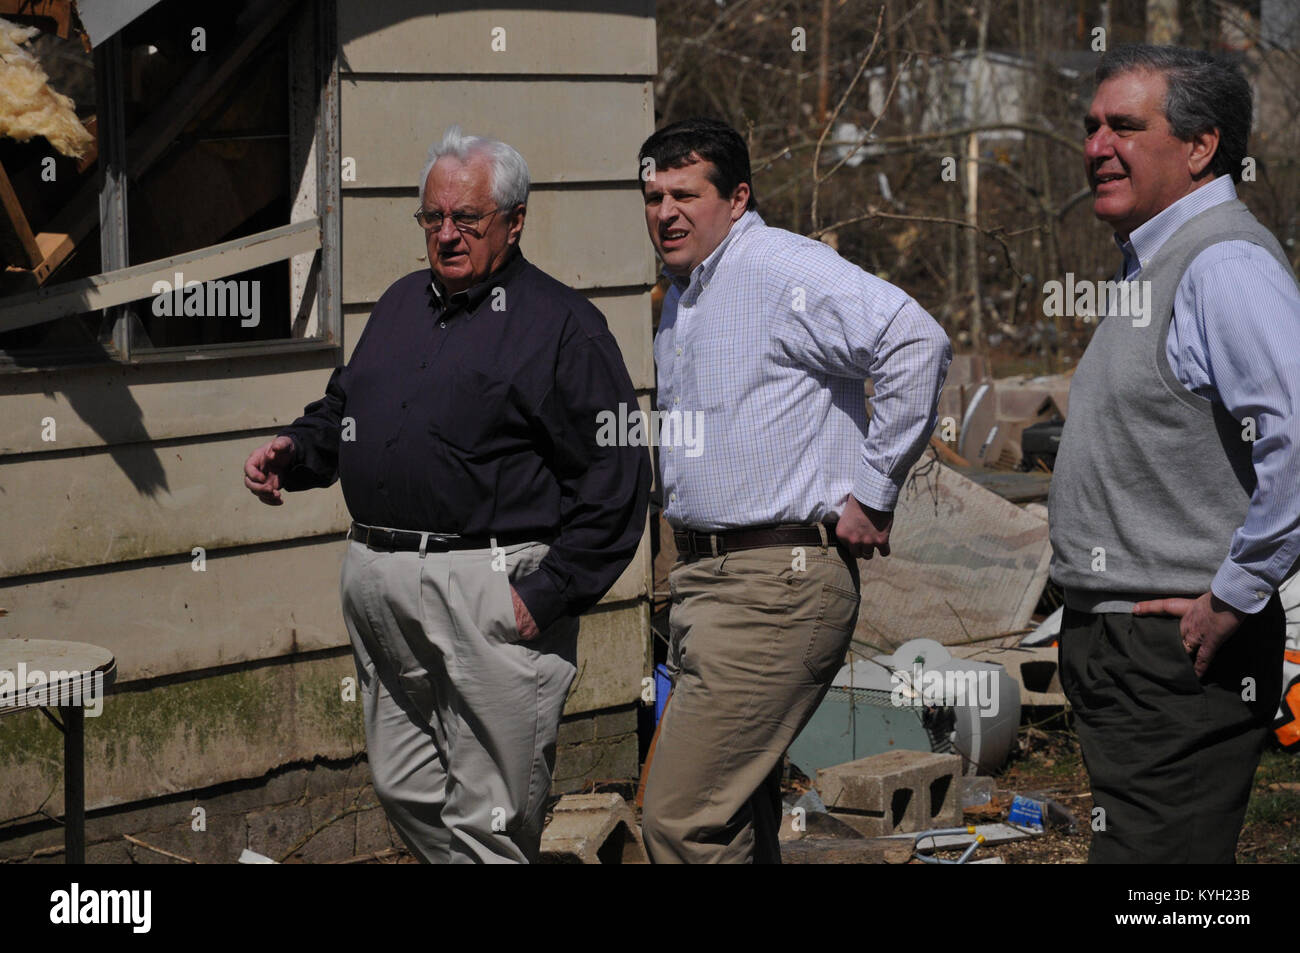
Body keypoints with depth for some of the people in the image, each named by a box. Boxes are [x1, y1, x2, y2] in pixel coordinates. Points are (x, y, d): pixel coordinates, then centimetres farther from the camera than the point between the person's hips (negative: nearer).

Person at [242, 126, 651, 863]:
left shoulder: (561, 324, -4)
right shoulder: (401, 304, 19)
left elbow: (614, 478, -9)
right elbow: (343, 410, 30)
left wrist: (548, 596, -15)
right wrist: (293, 453, 8)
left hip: (487, 595, -7)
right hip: (377, 582, 7)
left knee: (486, 820, -4)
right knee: (406, 793, 13)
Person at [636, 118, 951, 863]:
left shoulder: (782, 270, -13)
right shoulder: (682, 297, 17)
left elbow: (916, 341, -26)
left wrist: (872, 491, -20)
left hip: (774, 582, -10)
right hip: (702, 577, 10)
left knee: (682, 820, -13)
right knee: (738, 820, 15)